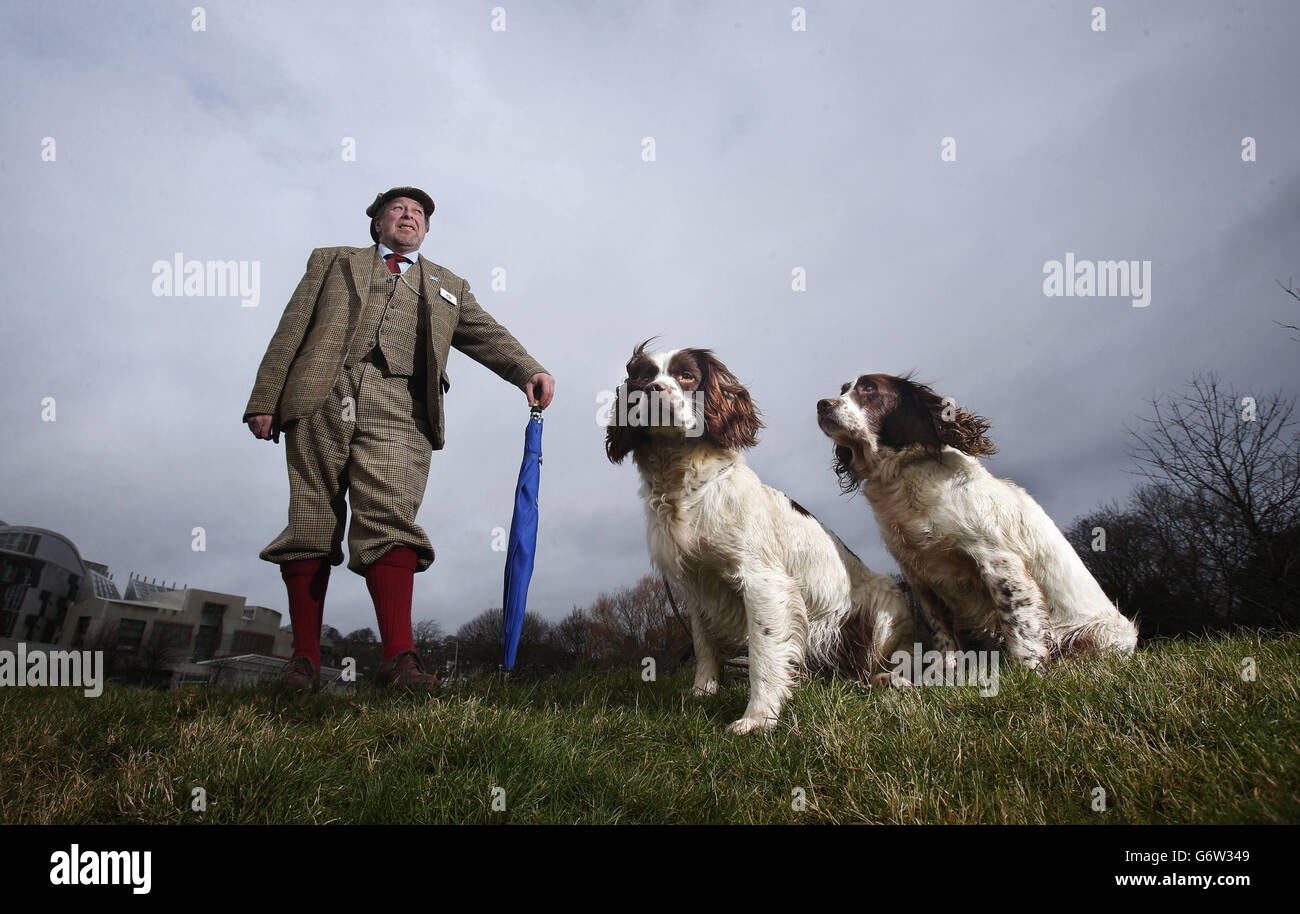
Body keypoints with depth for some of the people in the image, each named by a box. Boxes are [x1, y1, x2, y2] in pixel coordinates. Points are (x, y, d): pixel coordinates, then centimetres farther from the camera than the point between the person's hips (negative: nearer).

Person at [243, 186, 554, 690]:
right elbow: (292, 329, 16)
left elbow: (488, 336, 13)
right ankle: (305, 658, 2)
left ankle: (398, 657, -24)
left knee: (391, 518, -17)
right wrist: (265, 399, 4)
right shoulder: (332, 261, 26)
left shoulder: (449, 286, 29)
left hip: (398, 409, 0)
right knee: (311, 525, -2)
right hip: (321, 400, 1)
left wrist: (529, 371, -8)